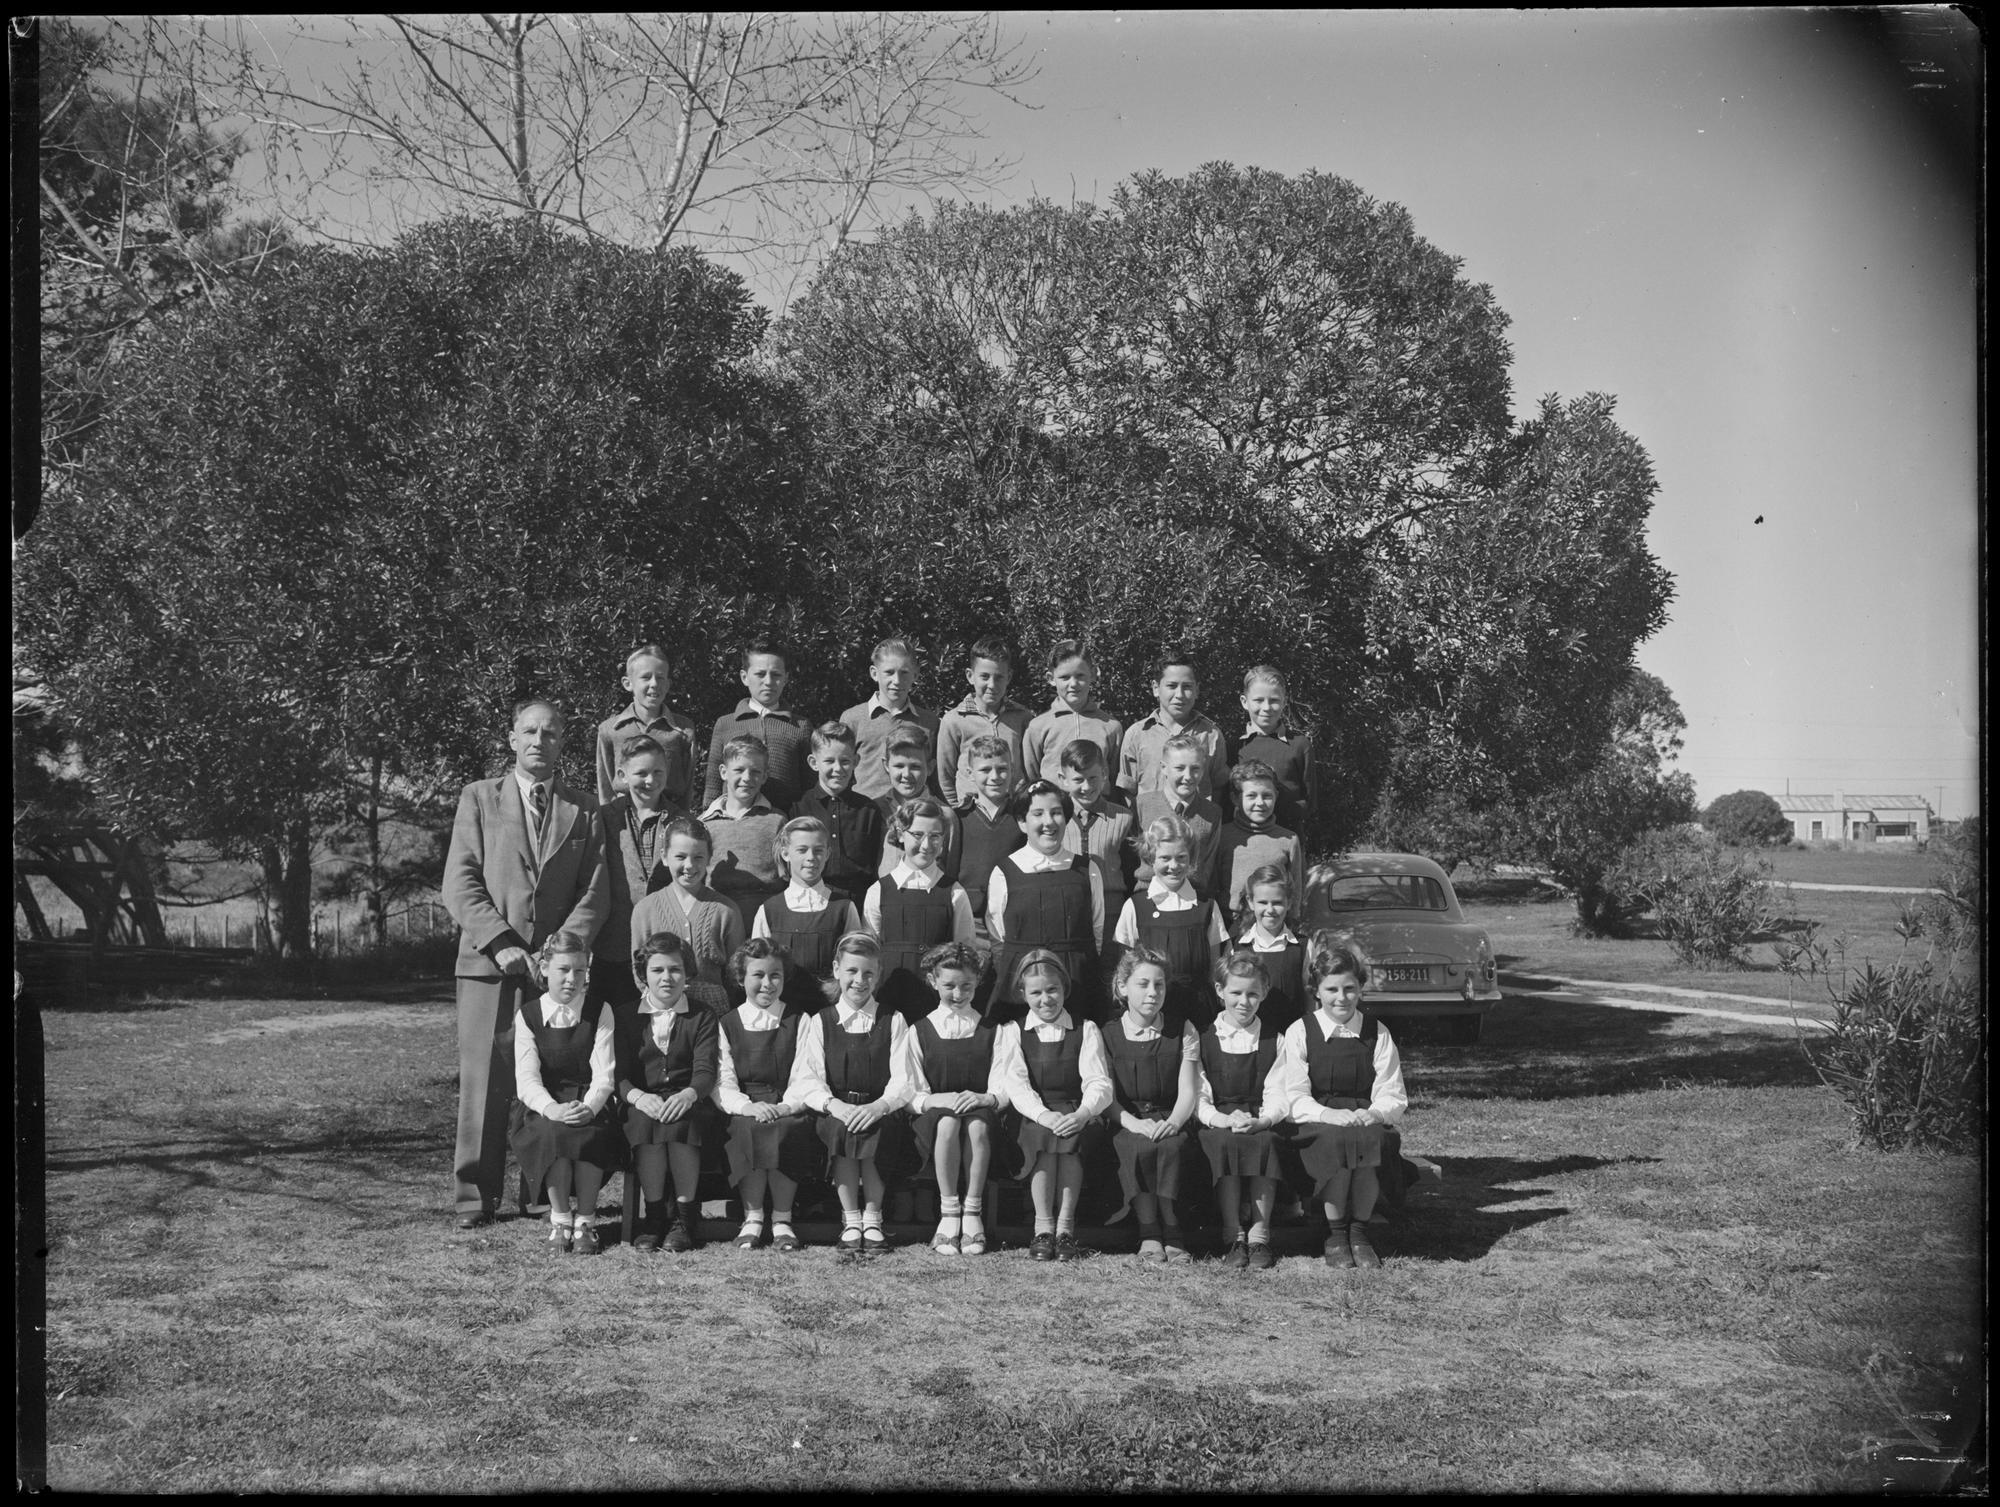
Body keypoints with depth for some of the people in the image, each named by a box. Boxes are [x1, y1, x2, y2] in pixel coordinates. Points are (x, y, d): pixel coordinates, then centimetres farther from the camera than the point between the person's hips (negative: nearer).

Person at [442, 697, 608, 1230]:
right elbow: (459, 884, 2)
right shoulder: (478, 799, 10)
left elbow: (594, 892, 6)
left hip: (557, 965, 1)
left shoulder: (583, 811, 14)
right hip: (488, 965, -1)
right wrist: (500, 942, -11)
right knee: (483, 1082, -2)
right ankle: (474, 1196, 5)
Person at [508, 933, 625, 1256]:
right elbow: (526, 1078, -8)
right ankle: (559, 1219, -14)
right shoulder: (528, 1015, 4)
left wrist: (589, 1107, -28)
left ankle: (585, 1221, -16)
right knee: (555, 1133, -34)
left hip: (589, 1106, 0)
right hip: (541, 1110, 0)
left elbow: (603, 1075, -6)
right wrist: (553, 1109, -29)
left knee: (591, 1135, -34)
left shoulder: (600, 1012, 5)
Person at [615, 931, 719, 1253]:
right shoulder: (626, 1018, 14)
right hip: (642, 1105, 1)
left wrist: (688, 1094, -27)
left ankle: (686, 1217, -26)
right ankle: (654, 1215, -26)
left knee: (678, 1120, -34)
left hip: (687, 1105, -1)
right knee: (646, 1119, -33)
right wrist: (639, 1097, -22)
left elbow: (705, 1070, -3)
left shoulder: (702, 1018, 12)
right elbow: (619, 1074, 1)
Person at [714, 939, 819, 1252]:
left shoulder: (800, 1023, 13)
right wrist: (748, 1106, -18)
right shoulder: (727, 1025, 12)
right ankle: (752, 1217, -16)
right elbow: (722, 1085, 2)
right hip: (745, 1112, 0)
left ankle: (782, 1219, -18)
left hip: (789, 1111, 0)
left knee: (788, 1130, -34)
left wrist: (786, 1106, -18)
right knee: (750, 1130, -33)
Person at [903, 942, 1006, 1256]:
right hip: (934, 1114, 0)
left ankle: (973, 1213, -30)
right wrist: (936, 1100, -18)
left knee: (977, 1123, -37)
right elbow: (911, 1094, 5)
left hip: (980, 1113, 0)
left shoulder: (991, 1032, 16)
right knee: (948, 1122, -37)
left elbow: (1003, 1088, 5)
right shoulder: (918, 1032, 14)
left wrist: (987, 1098, -19)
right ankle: (949, 1212, -28)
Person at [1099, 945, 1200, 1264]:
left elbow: (1188, 1092, 1)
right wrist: (1133, 1122, -20)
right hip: (1127, 1122, 0)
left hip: (1170, 1121, 0)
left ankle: (1172, 1237, -34)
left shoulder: (1183, 1031, 9)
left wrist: (1173, 1122, -20)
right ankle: (1149, 1236, -33)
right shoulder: (1108, 1034, 7)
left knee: (1170, 1148, -34)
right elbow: (1106, 1097, 0)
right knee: (1139, 1149, -34)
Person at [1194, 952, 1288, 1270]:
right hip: (1217, 1125, 0)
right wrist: (1222, 1118, -18)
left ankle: (1260, 1234, -28)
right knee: (1225, 1144, -35)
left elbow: (1277, 1095, 2)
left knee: (1264, 1144, -35)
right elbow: (1198, 1096, 2)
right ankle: (1233, 1236, -28)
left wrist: (1262, 1120, -19)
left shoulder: (1273, 1042, 13)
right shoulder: (1203, 1041, 10)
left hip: (1261, 1125, 1)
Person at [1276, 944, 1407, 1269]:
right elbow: (1296, 1099, -3)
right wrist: (1328, 1114, -22)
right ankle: (1335, 1234, -18)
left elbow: (1394, 1098, 5)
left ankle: (1359, 1230, -16)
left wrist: (1372, 1113, -19)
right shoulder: (1299, 1032, 6)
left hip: (1367, 1122, 1)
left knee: (1370, 1140, -34)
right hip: (1317, 1125, -1)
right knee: (1337, 1140, -36)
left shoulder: (1378, 1034, 11)